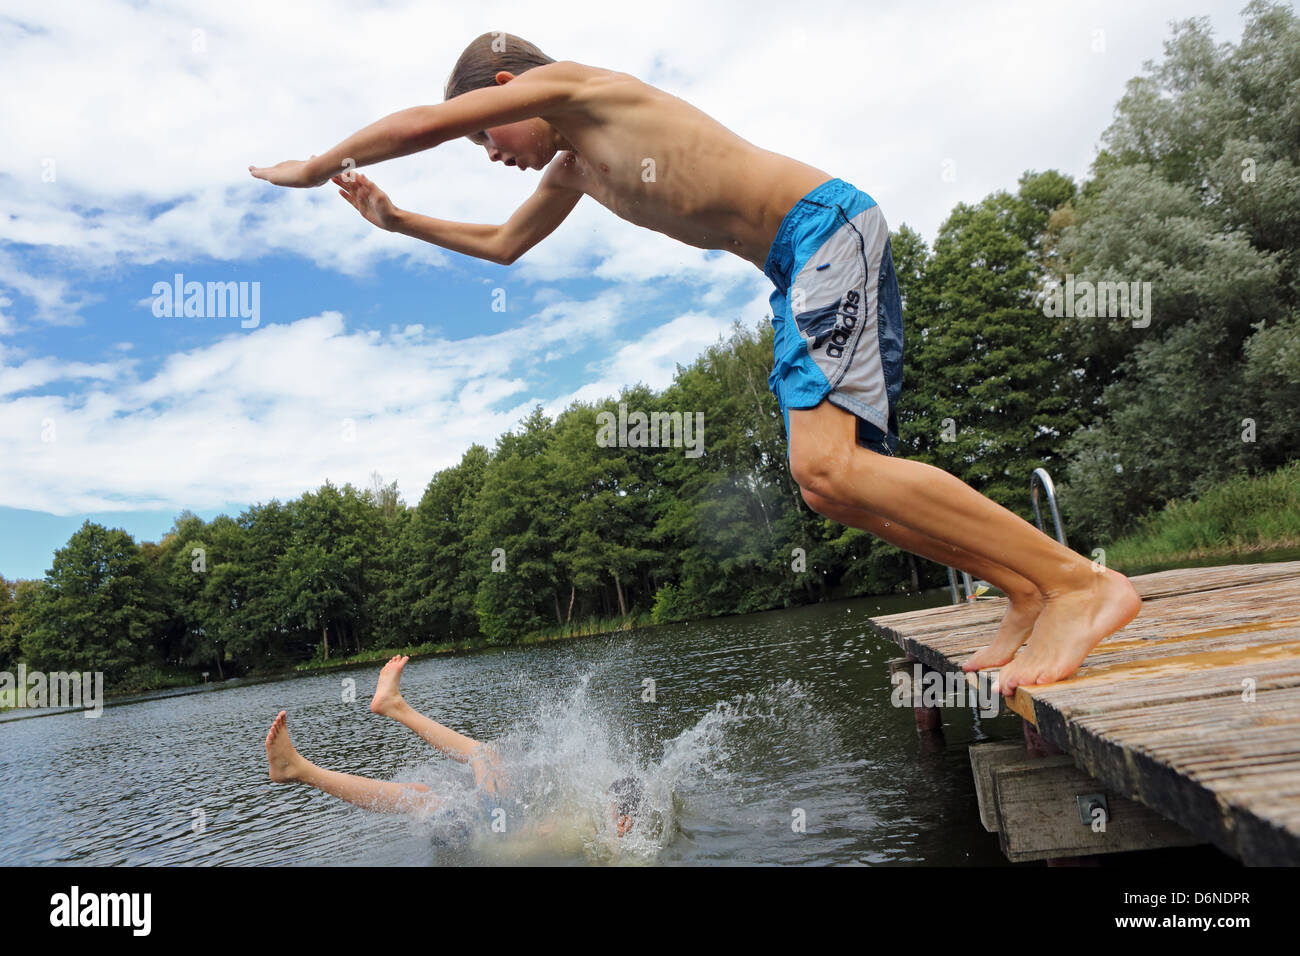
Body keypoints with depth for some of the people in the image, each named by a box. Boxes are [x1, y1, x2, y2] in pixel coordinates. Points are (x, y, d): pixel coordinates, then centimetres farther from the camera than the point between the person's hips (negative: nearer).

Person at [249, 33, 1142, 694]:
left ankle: (1081, 581, -19)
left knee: (826, 469, -24)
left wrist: (318, 164, 17)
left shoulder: (571, 84, 1)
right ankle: (1028, 593, 11)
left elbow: (420, 124, 1)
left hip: (825, 225, -10)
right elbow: (503, 245, 40)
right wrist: (394, 218, 39)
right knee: (836, 478, 6)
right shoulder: (573, 163, 26)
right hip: (809, 262, 10)